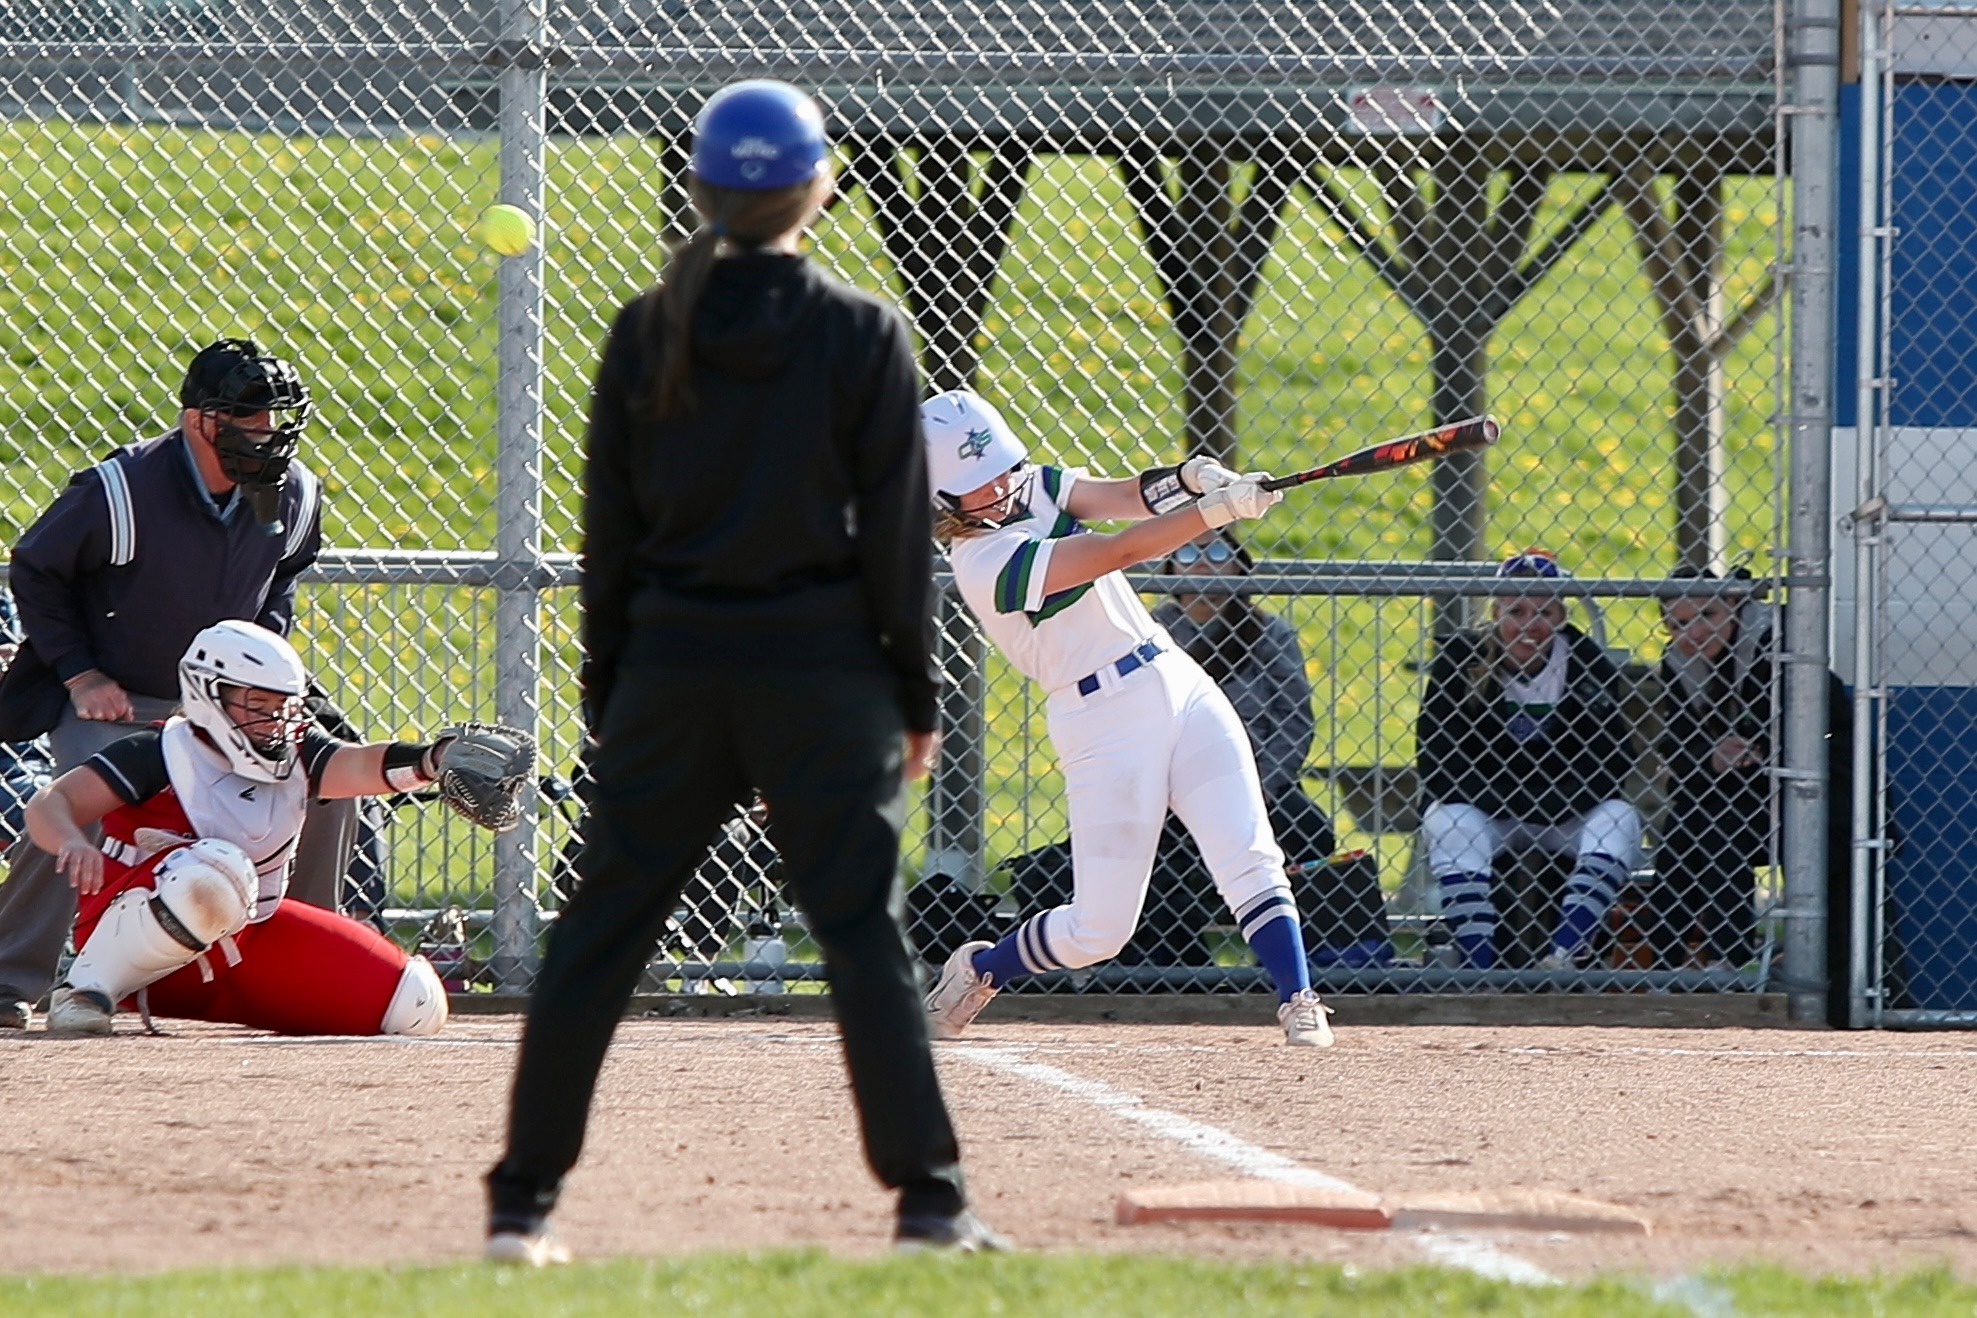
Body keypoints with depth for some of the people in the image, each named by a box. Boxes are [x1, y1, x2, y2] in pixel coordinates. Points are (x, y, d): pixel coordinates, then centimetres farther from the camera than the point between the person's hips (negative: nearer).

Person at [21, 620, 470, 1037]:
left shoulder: (296, 756, 2)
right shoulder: (162, 754, -13)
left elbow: (361, 767, -17)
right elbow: (48, 805, -18)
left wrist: (434, 760, -38)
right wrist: (71, 843, -42)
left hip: (248, 942, 6)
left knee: (416, 1006, -4)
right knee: (216, 873, -40)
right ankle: (87, 989, -23)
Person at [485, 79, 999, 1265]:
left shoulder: (648, 335, 3)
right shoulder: (865, 336, -4)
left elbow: (610, 531, 6)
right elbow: (898, 532, -3)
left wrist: (610, 696, 12)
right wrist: (915, 693, 4)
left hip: (671, 669, 2)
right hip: (821, 672, -2)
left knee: (601, 934, 6)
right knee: (862, 930, -2)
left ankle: (524, 1201, 6)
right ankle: (929, 1199, -6)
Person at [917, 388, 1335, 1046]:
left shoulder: (1035, 487, 6)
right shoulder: (985, 562, -19)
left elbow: (1128, 497, -7)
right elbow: (1122, 551, -25)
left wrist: (1190, 477, -28)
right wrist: (1224, 505, -31)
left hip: (1178, 684, 7)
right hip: (1104, 725, -7)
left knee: (1251, 862, -9)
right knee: (1098, 930, -2)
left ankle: (1299, 1003, -7)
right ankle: (976, 969, 24)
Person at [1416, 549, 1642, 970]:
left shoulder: (1588, 664, -6)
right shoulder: (1460, 660, -8)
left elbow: (1614, 758, -9)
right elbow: (1438, 758, -12)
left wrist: (1549, 805, -22)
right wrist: (1510, 805, -22)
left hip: (1563, 820, 1)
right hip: (1484, 815, -1)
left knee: (1618, 818, -27)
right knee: (1446, 822, -32)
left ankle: (1565, 953, -41)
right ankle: (1478, 963, -43)